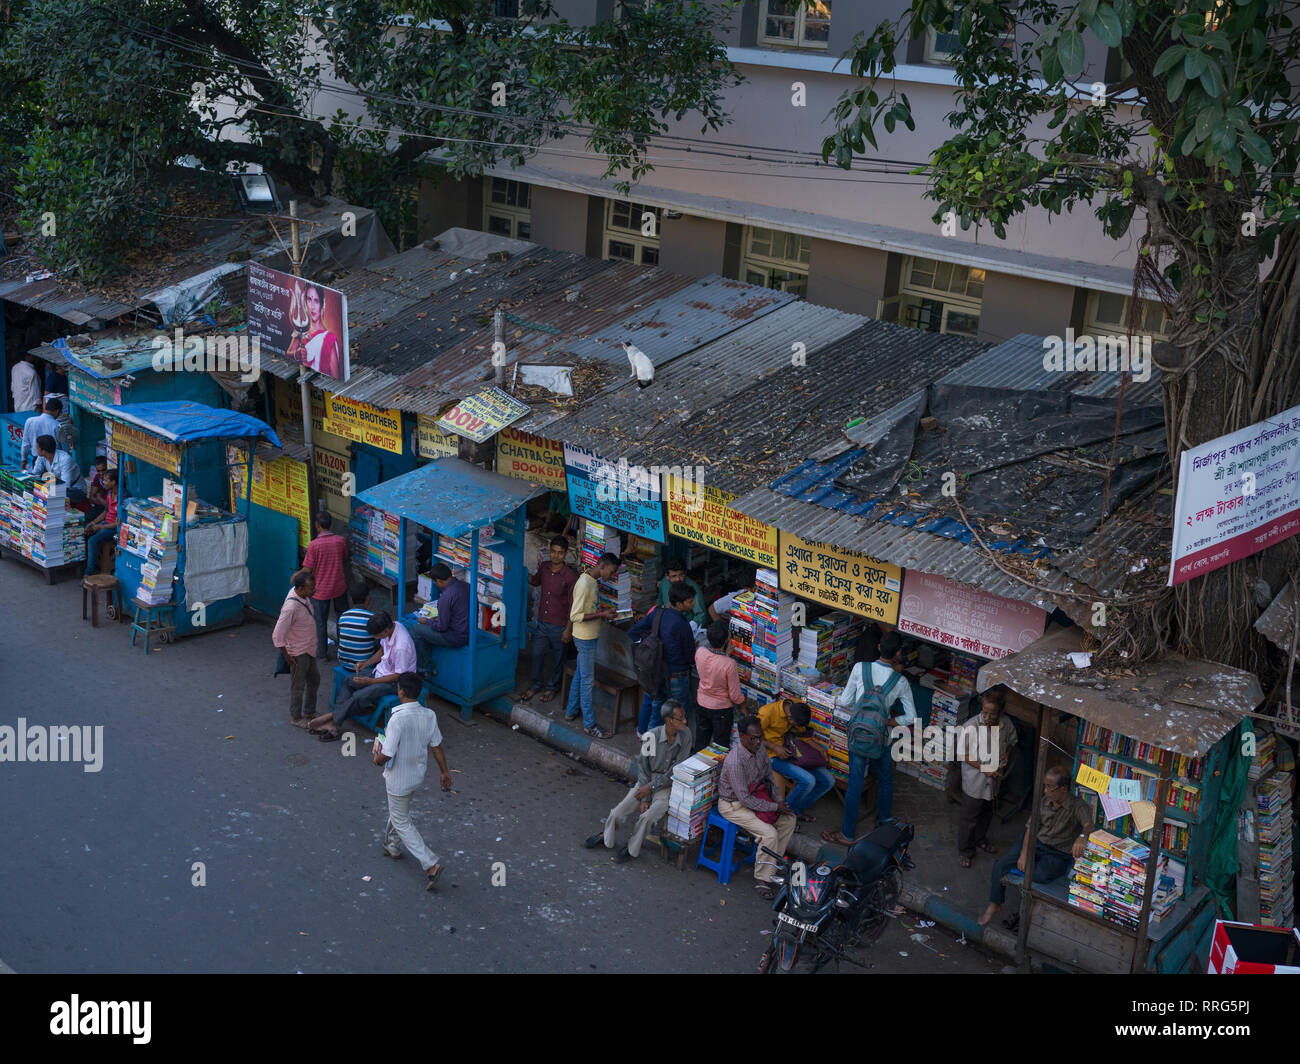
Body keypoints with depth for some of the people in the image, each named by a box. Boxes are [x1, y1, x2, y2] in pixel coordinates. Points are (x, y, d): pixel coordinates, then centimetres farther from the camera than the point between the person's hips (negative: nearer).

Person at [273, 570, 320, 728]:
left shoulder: (304, 596, -9)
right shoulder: (291, 607, -34)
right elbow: (277, 636, -28)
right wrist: (287, 656, -18)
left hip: (309, 648, 9)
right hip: (298, 653, -9)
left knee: (314, 679, 22)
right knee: (298, 686, 9)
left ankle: (309, 712, 40)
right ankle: (296, 718, 28)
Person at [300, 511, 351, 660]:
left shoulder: (314, 545, -21)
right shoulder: (341, 540, -10)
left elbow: (307, 570, -16)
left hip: (321, 589, -3)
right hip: (339, 586, 3)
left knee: (321, 622, 12)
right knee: (342, 615, 25)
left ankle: (322, 653, 22)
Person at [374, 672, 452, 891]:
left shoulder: (398, 719, -31)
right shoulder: (429, 715, -11)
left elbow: (386, 756, -28)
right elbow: (437, 747, -1)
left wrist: (377, 759, -6)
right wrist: (444, 771, 12)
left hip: (399, 779, -7)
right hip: (418, 774, 7)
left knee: (402, 822, 7)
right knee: (398, 810, 31)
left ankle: (431, 864, -1)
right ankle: (393, 846, 50)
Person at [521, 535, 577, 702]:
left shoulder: (570, 576, -20)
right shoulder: (544, 568, -4)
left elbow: (573, 605, -15)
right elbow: (534, 582, 19)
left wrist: (568, 629, -15)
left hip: (559, 625, -5)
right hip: (542, 622, 5)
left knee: (558, 658, 14)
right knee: (537, 654, 14)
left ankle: (553, 686, 34)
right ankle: (536, 684, 35)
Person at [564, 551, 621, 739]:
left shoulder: (591, 581, 7)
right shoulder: (584, 584, -25)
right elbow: (575, 616, -26)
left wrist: (604, 611, 6)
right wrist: (601, 614, -25)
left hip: (589, 637, 10)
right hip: (585, 639, -10)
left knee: (580, 674, 21)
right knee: (587, 681, -3)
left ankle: (571, 711, 35)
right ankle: (589, 724, 3)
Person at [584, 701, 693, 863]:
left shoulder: (685, 735, -16)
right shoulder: (652, 736, -15)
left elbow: (676, 771, -14)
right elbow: (643, 766, -6)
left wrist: (650, 787, -15)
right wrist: (644, 799, -11)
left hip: (668, 785, -2)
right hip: (647, 780, 2)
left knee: (646, 816, -24)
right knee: (618, 813, -6)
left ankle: (632, 849, 2)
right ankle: (607, 837, 27)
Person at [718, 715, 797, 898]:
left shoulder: (759, 749, -6)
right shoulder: (735, 761, -33)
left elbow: (769, 776, 11)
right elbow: (745, 799, -28)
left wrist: (779, 801, -3)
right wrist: (774, 807, -21)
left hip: (755, 795, 9)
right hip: (733, 804, -9)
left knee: (789, 820, 2)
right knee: (770, 833, -22)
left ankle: (772, 866, 11)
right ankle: (762, 880, -7)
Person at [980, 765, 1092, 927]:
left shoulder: (1077, 806, -14)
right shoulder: (1044, 801, 2)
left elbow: (1089, 825, -34)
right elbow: (1031, 828, 3)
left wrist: (1082, 836, -58)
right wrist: (1024, 853, -10)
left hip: (1058, 854, -5)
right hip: (1035, 842, 5)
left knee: (1040, 875, -35)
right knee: (1000, 865, -11)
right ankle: (994, 905, 10)